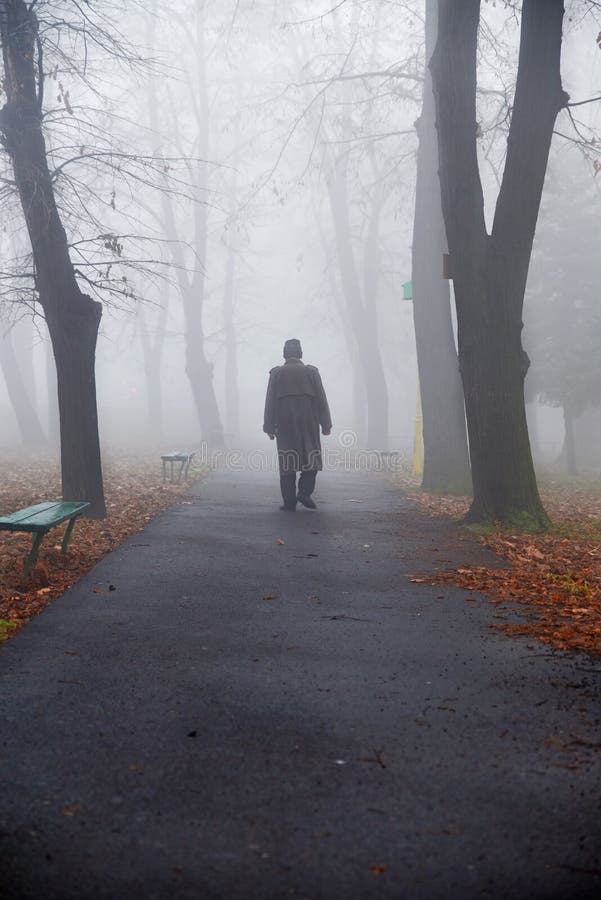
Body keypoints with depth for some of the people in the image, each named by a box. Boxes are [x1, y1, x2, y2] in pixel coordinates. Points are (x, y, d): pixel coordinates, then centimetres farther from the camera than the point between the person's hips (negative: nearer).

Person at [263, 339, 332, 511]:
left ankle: (289, 502, 2)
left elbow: (270, 401, 1)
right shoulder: (311, 371, 3)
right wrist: (326, 424, 6)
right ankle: (304, 492, -7)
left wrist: (270, 427, 4)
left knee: (287, 463, 3)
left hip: (285, 423, 1)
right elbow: (321, 400, 2)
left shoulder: (276, 373, 3)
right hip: (308, 423, 0)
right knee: (311, 458, 10)